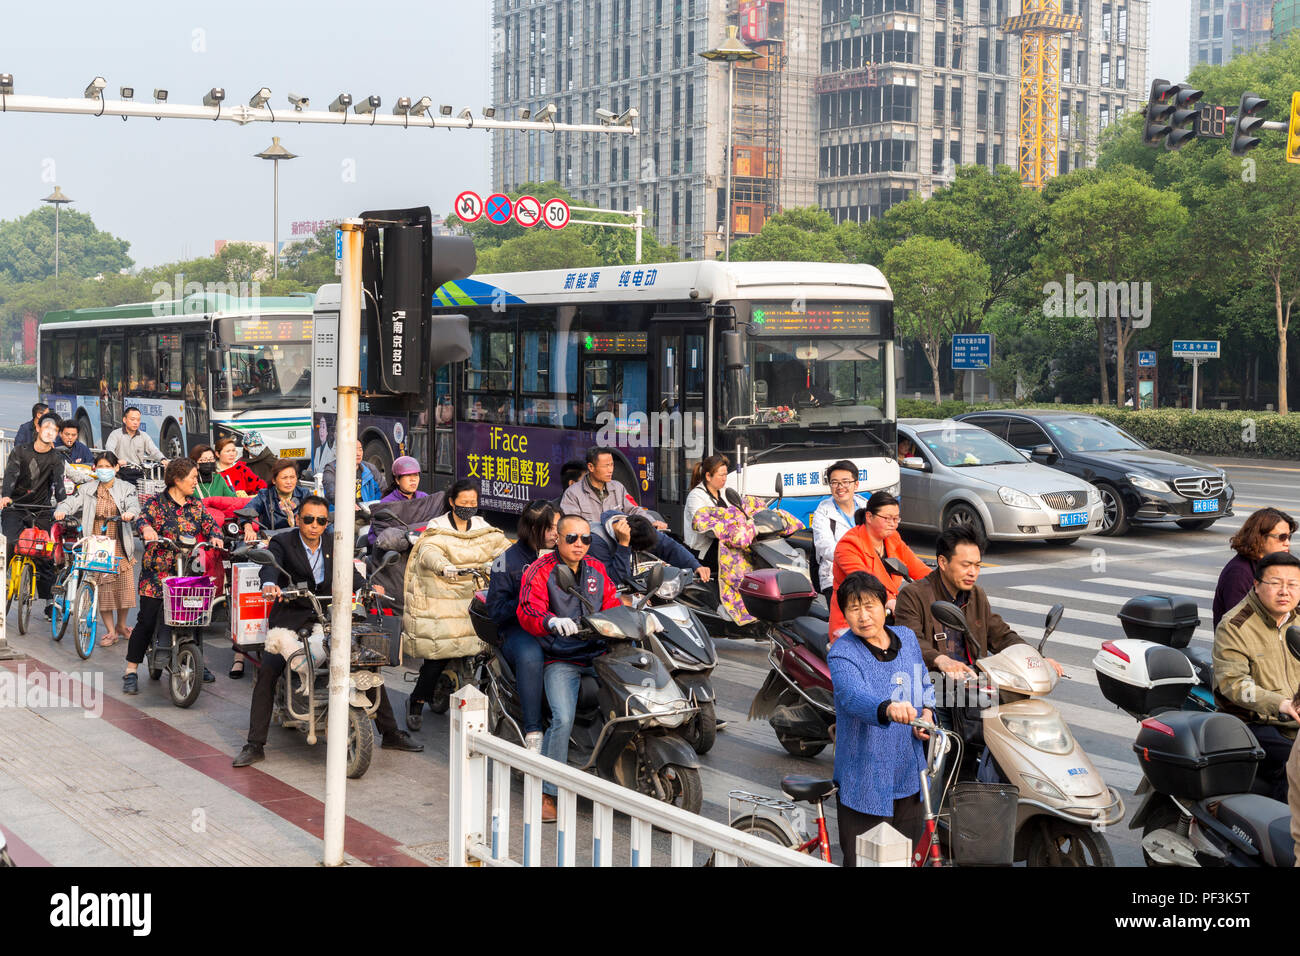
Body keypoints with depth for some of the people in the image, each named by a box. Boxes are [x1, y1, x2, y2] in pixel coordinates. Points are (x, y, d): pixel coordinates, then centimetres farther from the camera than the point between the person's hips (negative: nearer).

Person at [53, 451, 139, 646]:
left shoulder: (126, 488, 6)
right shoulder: (87, 489, 9)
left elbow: (134, 505, -9)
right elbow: (73, 502, -2)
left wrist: (130, 513, -33)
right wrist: (61, 511, -25)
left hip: (120, 547, 0)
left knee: (124, 586, 2)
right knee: (102, 588, -2)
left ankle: (121, 625, 25)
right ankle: (110, 631, 8)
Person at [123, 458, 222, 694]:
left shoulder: (196, 506, 13)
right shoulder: (157, 503, -1)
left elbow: (210, 524, 8)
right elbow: (142, 518, -16)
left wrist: (214, 536, -15)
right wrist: (146, 528, -39)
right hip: (156, 572, -5)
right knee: (146, 621, -7)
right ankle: (131, 672, -2)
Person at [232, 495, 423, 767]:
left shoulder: (335, 547, 11)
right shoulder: (283, 544, -2)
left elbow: (349, 574, -2)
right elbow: (271, 564, -22)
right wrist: (269, 584, -46)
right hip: (292, 620, -3)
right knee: (267, 671, -23)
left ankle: (391, 734, 12)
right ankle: (255, 745, -16)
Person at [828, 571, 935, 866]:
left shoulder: (907, 638, 4)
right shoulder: (842, 655, -16)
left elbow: (924, 683, 21)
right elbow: (852, 696, -36)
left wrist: (927, 712, -1)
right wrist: (888, 708, -57)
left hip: (910, 775, 5)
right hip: (864, 783, -5)